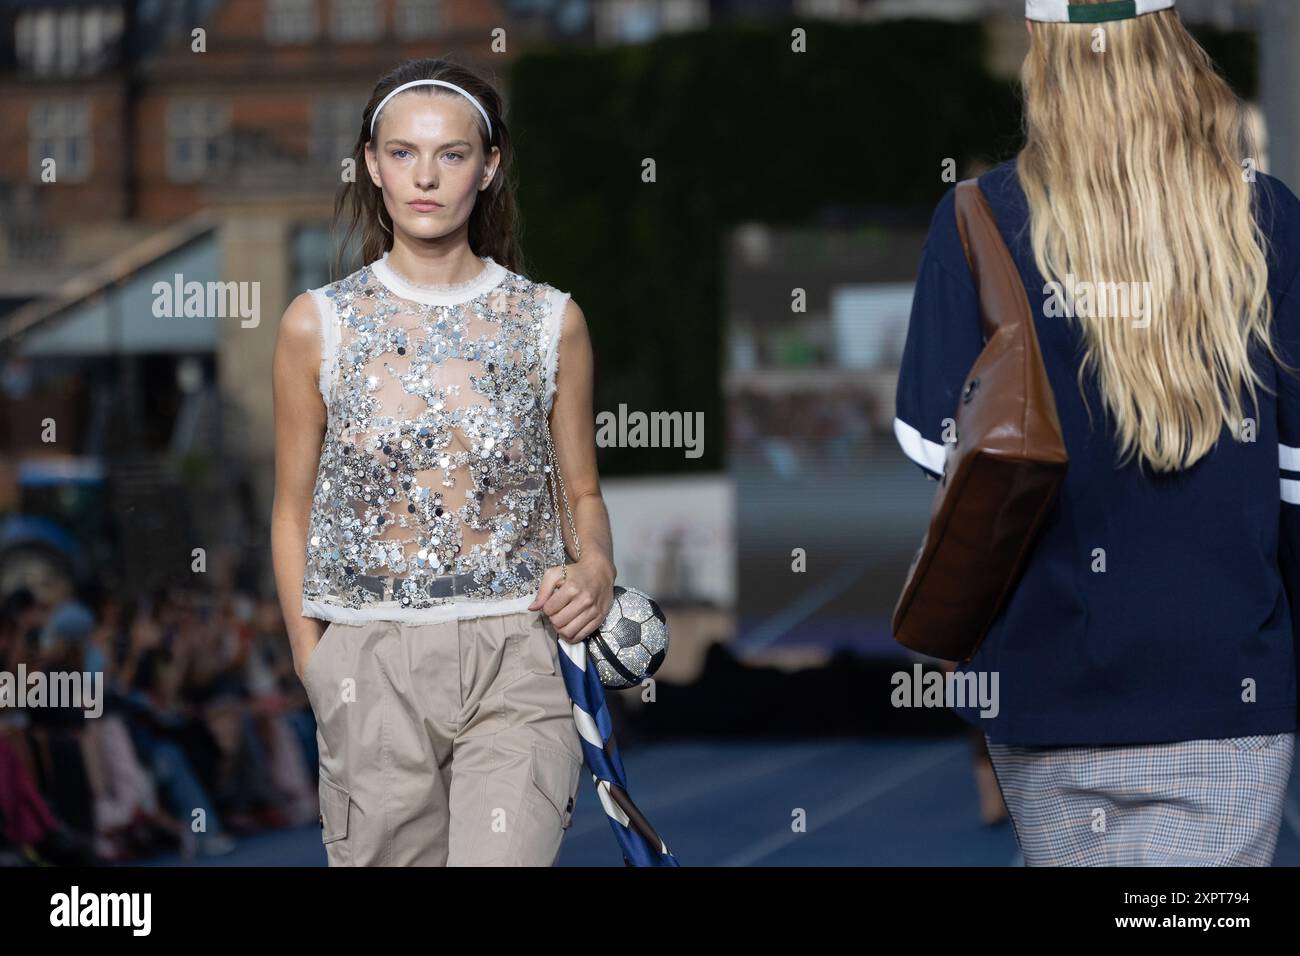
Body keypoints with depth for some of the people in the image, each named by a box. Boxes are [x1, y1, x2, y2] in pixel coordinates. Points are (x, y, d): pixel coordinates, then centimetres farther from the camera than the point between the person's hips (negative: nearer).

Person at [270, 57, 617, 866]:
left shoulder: (551, 322, 3)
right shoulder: (319, 325, 3)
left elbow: (584, 492, 13)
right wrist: (313, 669, 2)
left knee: (506, 857, -17)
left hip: (516, 656, -1)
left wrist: (595, 567, -8)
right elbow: (294, 511, 9)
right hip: (371, 668, 1)